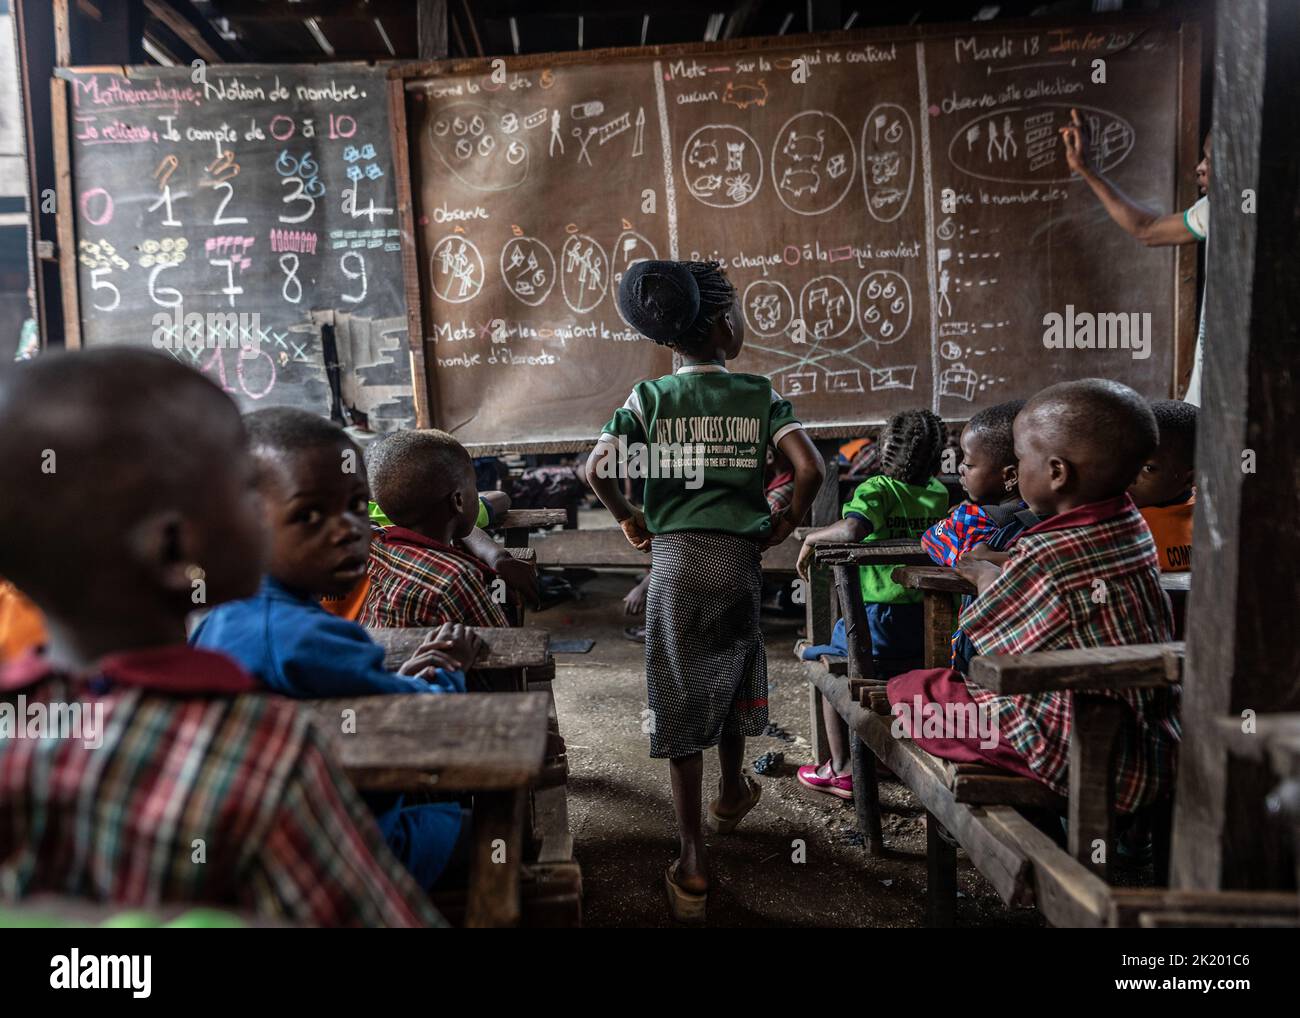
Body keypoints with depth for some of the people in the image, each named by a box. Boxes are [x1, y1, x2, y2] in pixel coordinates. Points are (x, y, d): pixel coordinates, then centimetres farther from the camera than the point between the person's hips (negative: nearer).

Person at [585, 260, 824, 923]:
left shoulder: (650, 396, -1)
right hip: (739, 554, 1)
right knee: (729, 678, 23)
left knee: (680, 696, 5)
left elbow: (597, 469, -11)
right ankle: (732, 795, 48)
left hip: (674, 557, -1)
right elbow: (810, 469, -12)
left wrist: (629, 521, 5)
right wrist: (786, 524, 4)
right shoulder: (760, 394, -1)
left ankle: (693, 863, 8)